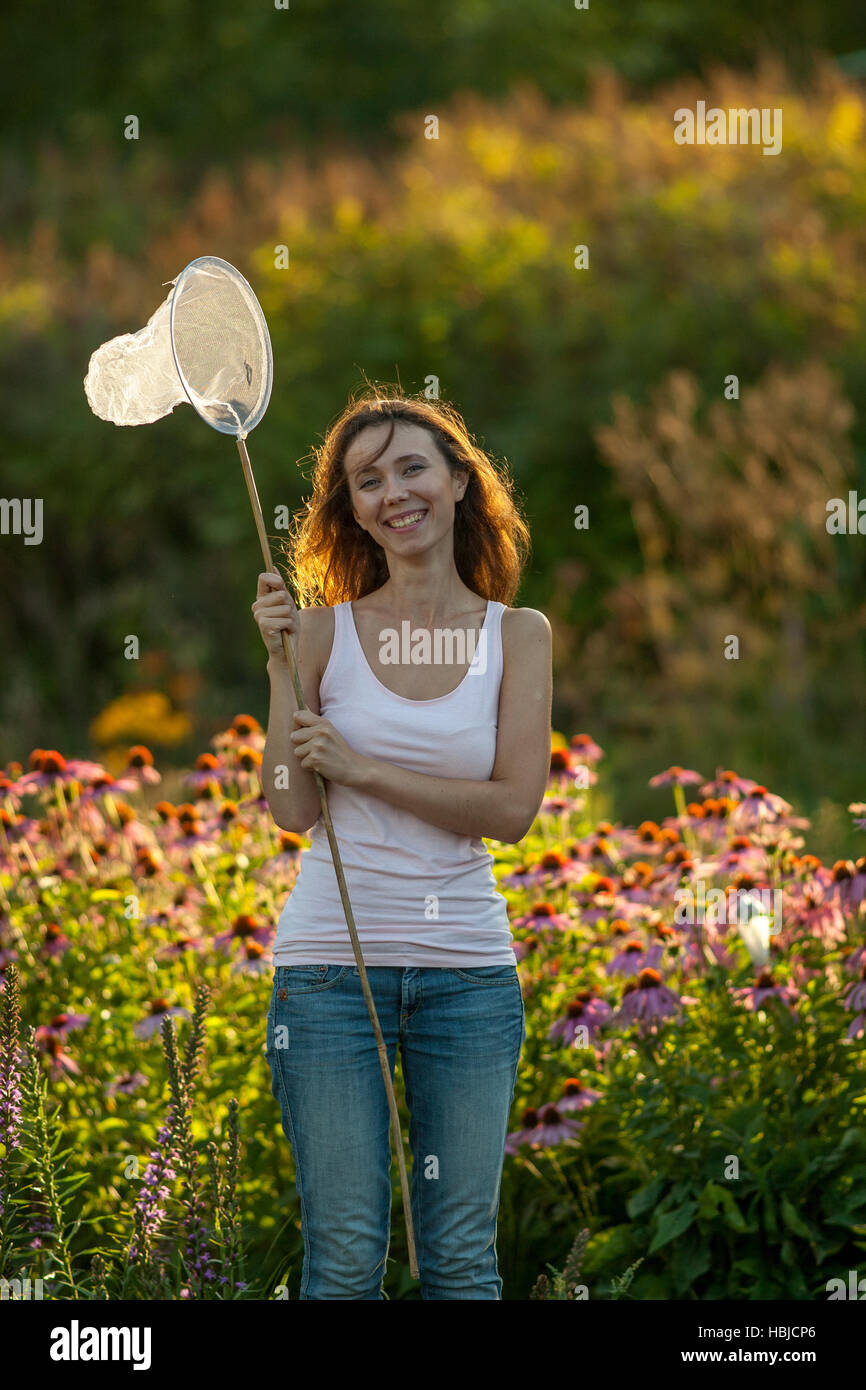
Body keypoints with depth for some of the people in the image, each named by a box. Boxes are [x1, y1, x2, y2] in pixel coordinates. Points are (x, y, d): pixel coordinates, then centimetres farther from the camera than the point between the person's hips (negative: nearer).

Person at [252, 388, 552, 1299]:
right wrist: (283, 668, -10)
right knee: (345, 1258, -3)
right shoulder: (323, 631, 3)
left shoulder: (518, 636, 4)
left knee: (462, 1257, 2)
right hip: (331, 958, -1)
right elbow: (290, 809, -4)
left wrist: (360, 767, -13)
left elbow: (513, 809, -8)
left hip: (469, 967, 1)